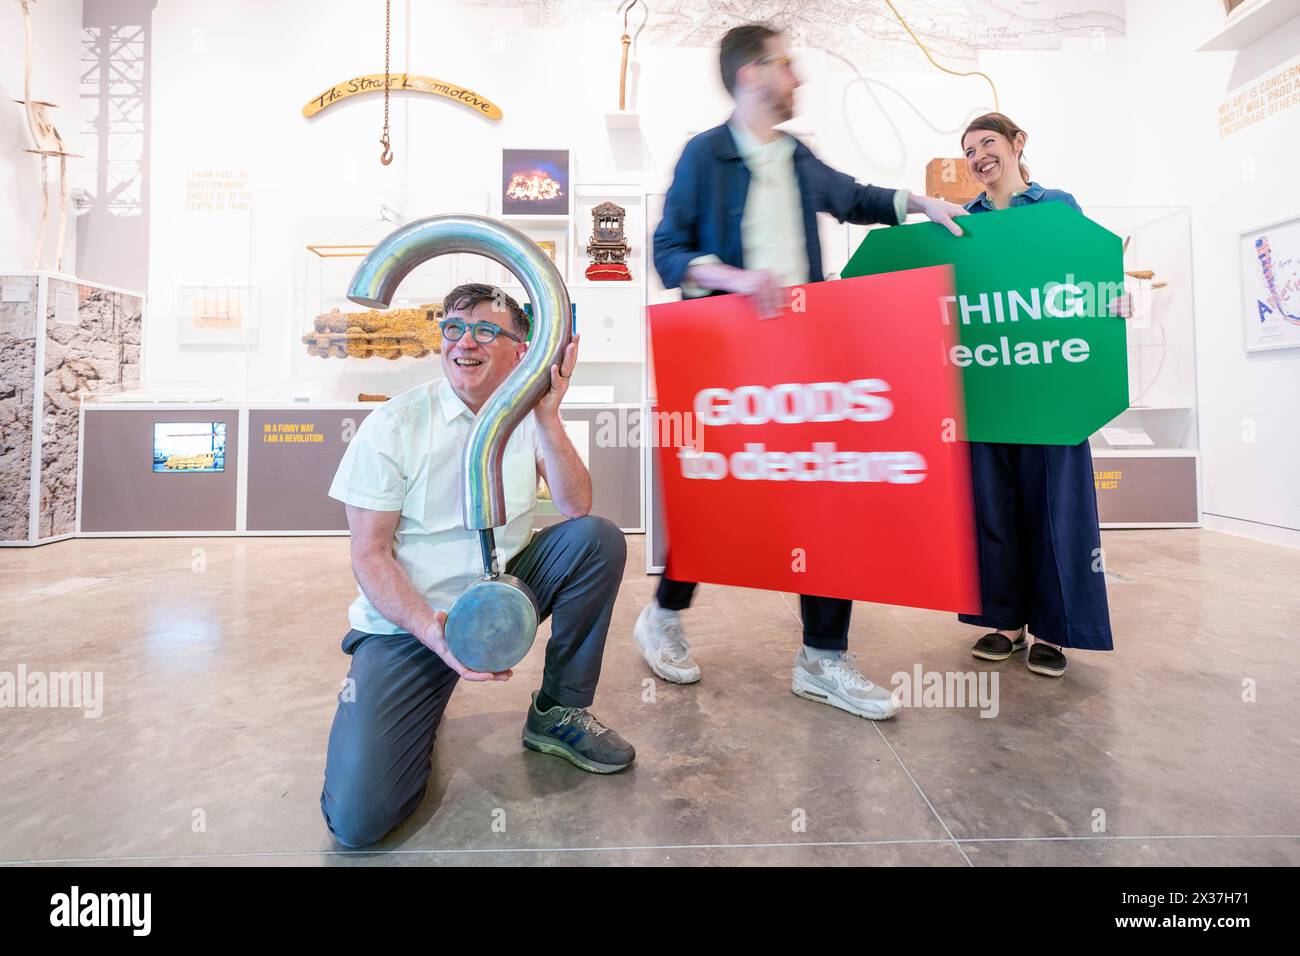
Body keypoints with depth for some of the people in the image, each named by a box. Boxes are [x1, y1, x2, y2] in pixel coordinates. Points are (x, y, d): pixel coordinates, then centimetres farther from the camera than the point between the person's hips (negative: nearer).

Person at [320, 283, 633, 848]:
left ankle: (557, 714, -2)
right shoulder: (393, 425, -10)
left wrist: (548, 418, -22)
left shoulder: (528, 416, -1)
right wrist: (433, 631, -25)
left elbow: (577, 510, -11)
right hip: (409, 622, -3)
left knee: (599, 539, -21)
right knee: (357, 817, -18)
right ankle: (428, 703, 17)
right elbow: (369, 554, -10)